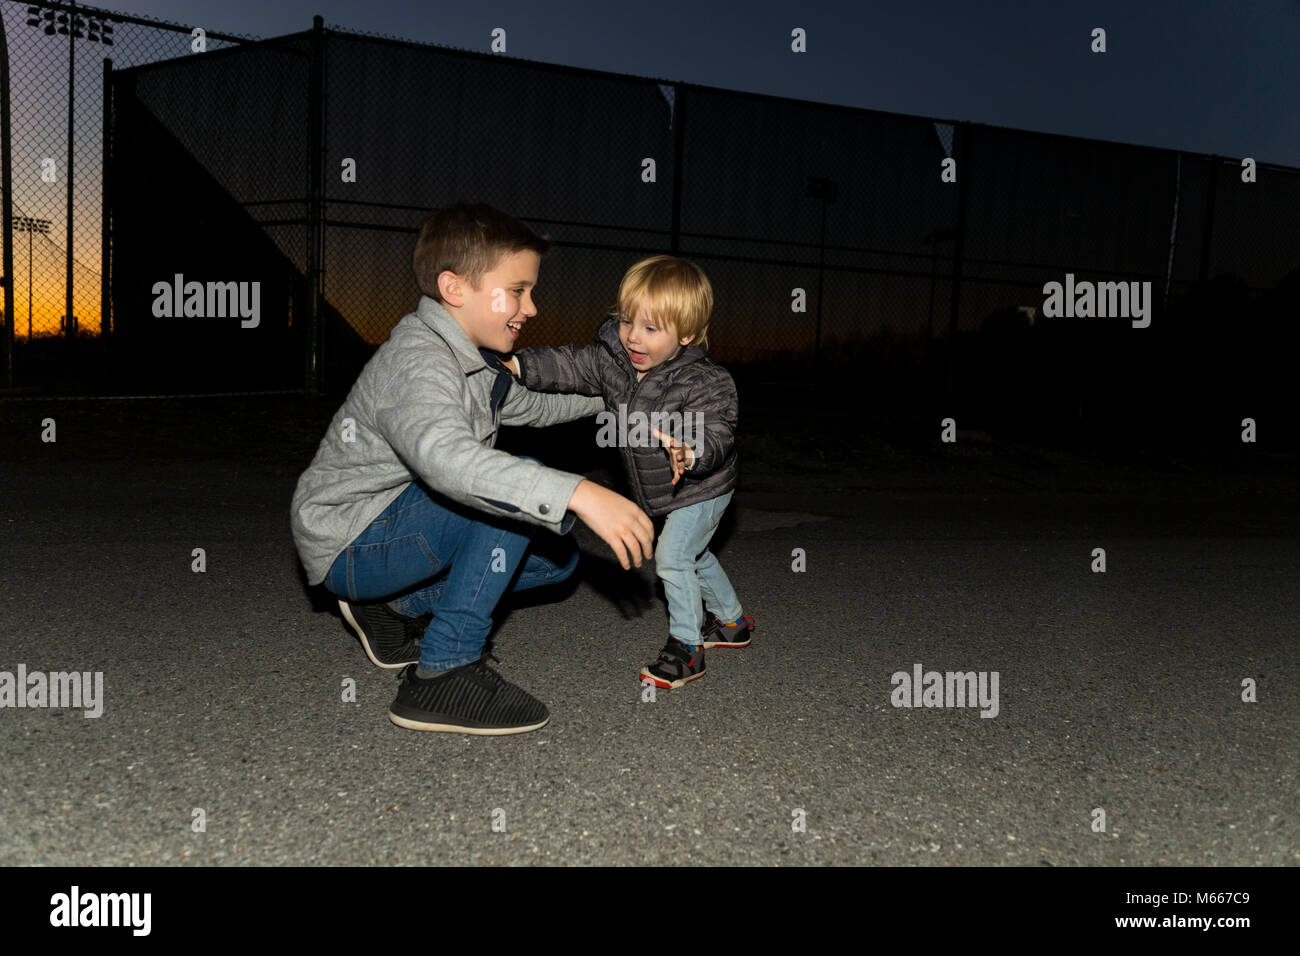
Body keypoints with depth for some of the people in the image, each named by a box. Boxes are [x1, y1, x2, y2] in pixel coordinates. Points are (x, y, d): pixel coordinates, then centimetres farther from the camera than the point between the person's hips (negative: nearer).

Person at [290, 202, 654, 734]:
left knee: (556, 557, 8)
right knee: (519, 489, -28)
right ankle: (445, 672, -23)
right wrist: (579, 494, -56)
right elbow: (445, 456, -48)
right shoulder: (416, 361, -26)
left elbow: (525, 406, 28)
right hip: (349, 544, -9)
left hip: (395, 525, 10)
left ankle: (395, 608, 13)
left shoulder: (471, 360, 6)